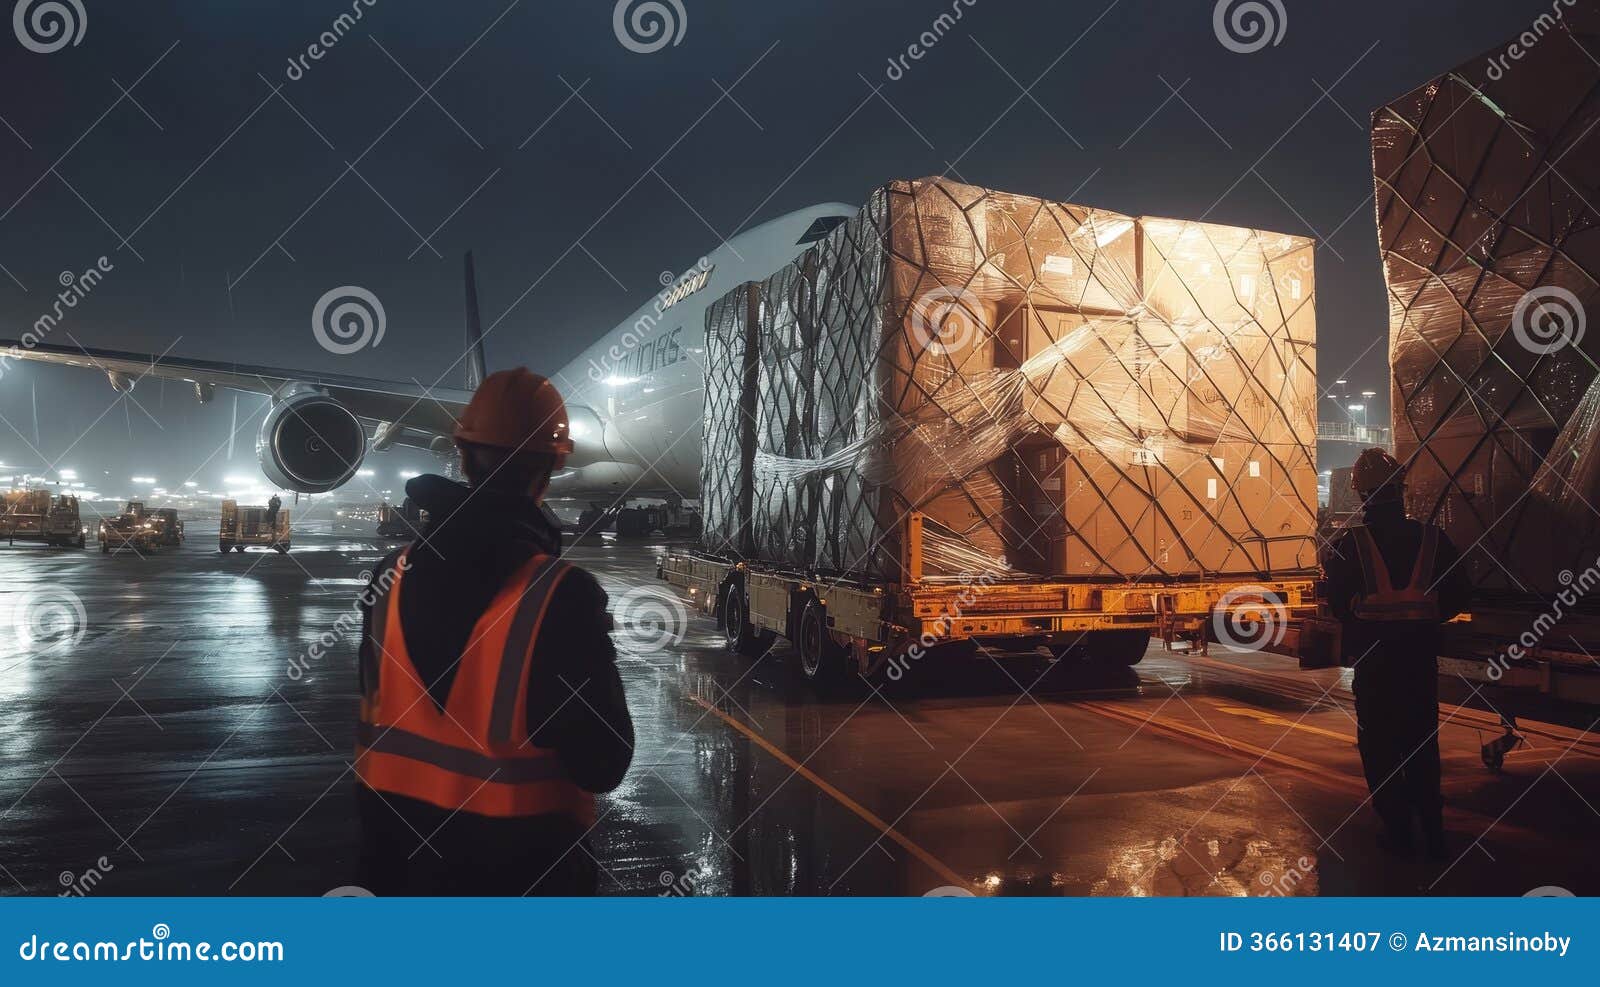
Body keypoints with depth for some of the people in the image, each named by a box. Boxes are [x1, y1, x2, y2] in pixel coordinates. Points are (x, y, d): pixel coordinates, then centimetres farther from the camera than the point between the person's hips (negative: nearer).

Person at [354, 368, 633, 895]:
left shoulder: (391, 578, -6)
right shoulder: (561, 596, -24)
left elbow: (372, 730, 4)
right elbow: (603, 765, -17)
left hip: (405, 856, 5)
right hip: (524, 867, -4)